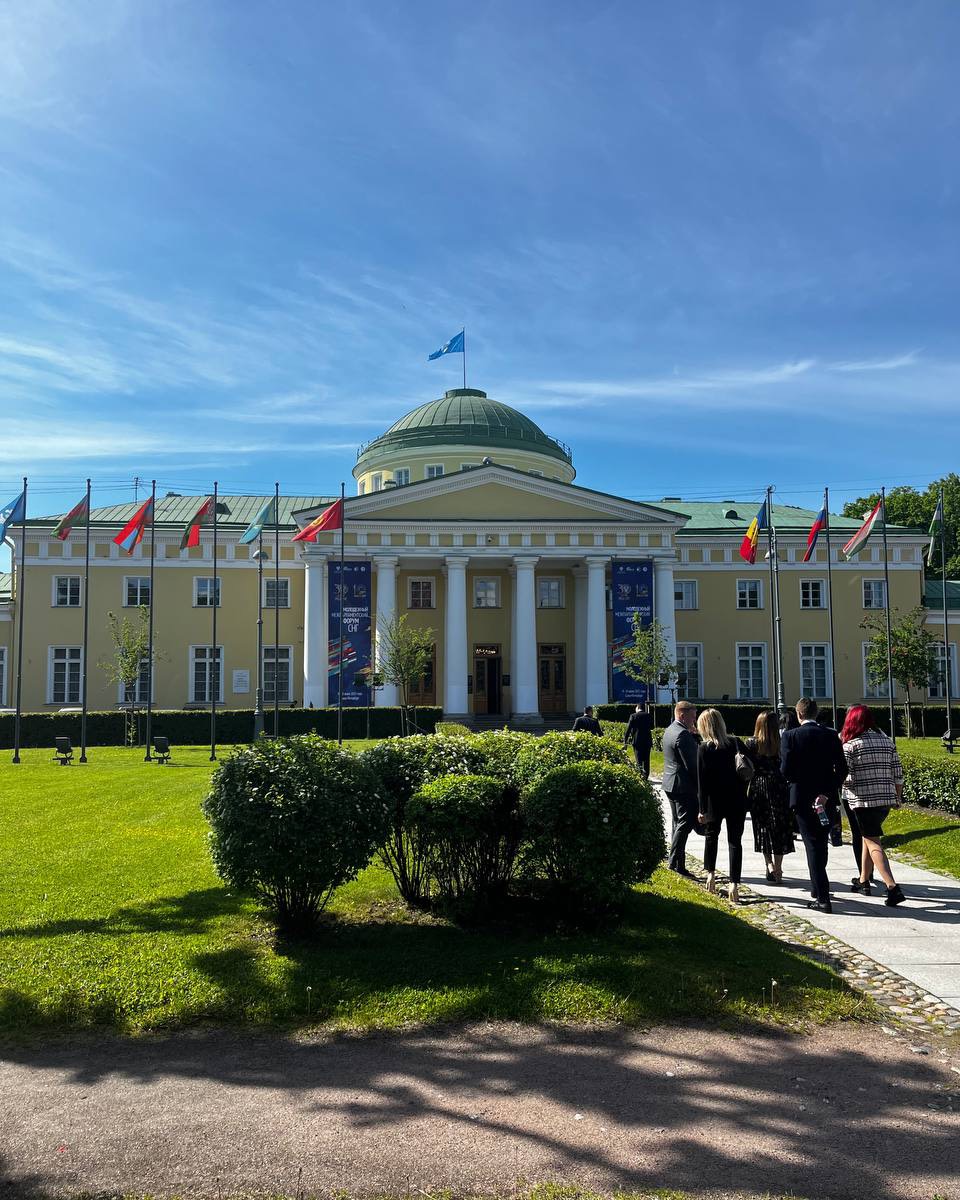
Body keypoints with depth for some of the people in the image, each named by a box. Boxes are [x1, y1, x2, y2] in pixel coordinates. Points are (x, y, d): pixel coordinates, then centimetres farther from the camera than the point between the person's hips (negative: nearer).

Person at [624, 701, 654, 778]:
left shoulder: (633, 716, -6)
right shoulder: (648, 715, 4)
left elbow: (628, 729, -7)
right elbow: (652, 727, 13)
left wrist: (625, 740, -2)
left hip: (637, 741, -3)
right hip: (647, 741, 3)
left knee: (639, 760, 0)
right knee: (646, 760, 11)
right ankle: (646, 776, 13)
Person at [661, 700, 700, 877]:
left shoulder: (670, 730, 13)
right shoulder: (682, 734, -19)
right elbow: (691, 763, -19)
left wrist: (694, 734, 4)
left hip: (671, 784, 10)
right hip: (684, 786, -10)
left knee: (677, 823, 15)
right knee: (685, 823, -7)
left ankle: (675, 862, 19)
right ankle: (675, 862, -8)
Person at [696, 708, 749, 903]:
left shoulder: (704, 748, -11)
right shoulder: (735, 743, -2)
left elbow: (702, 780, -12)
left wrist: (702, 809, -8)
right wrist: (743, 796, 11)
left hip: (714, 801, -2)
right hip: (736, 800, 2)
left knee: (711, 836, 22)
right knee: (734, 841, 4)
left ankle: (710, 874, 25)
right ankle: (734, 884, -2)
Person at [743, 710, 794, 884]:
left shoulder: (750, 743, -5)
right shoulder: (782, 744, -6)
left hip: (757, 787, 1)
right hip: (778, 788, -1)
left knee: (763, 826, 15)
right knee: (779, 827, 7)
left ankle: (769, 865, 9)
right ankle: (777, 869, 5)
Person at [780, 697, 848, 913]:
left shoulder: (790, 736, -9)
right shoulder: (831, 735, 0)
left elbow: (786, 770, -13)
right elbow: (842, 769, -6)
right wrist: (828, 792, -5)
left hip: (802, 798, -3)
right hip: (825, 799, 4)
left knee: (813, 846, 1)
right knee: (821, 844, 19)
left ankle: (822, 898, -4)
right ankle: (819, 890, 33)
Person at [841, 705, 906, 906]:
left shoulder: (850, 745, -8)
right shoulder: (886, 741, 8)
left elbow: (846, 778, -13)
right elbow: (898, 774, 9)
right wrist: (897, 797, 20)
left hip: (863, 800, -6)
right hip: (886, 799, 6)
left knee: (873, 843, -5)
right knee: (867, 837, 22)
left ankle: (892, 887, -18)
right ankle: (863, 880, 32)